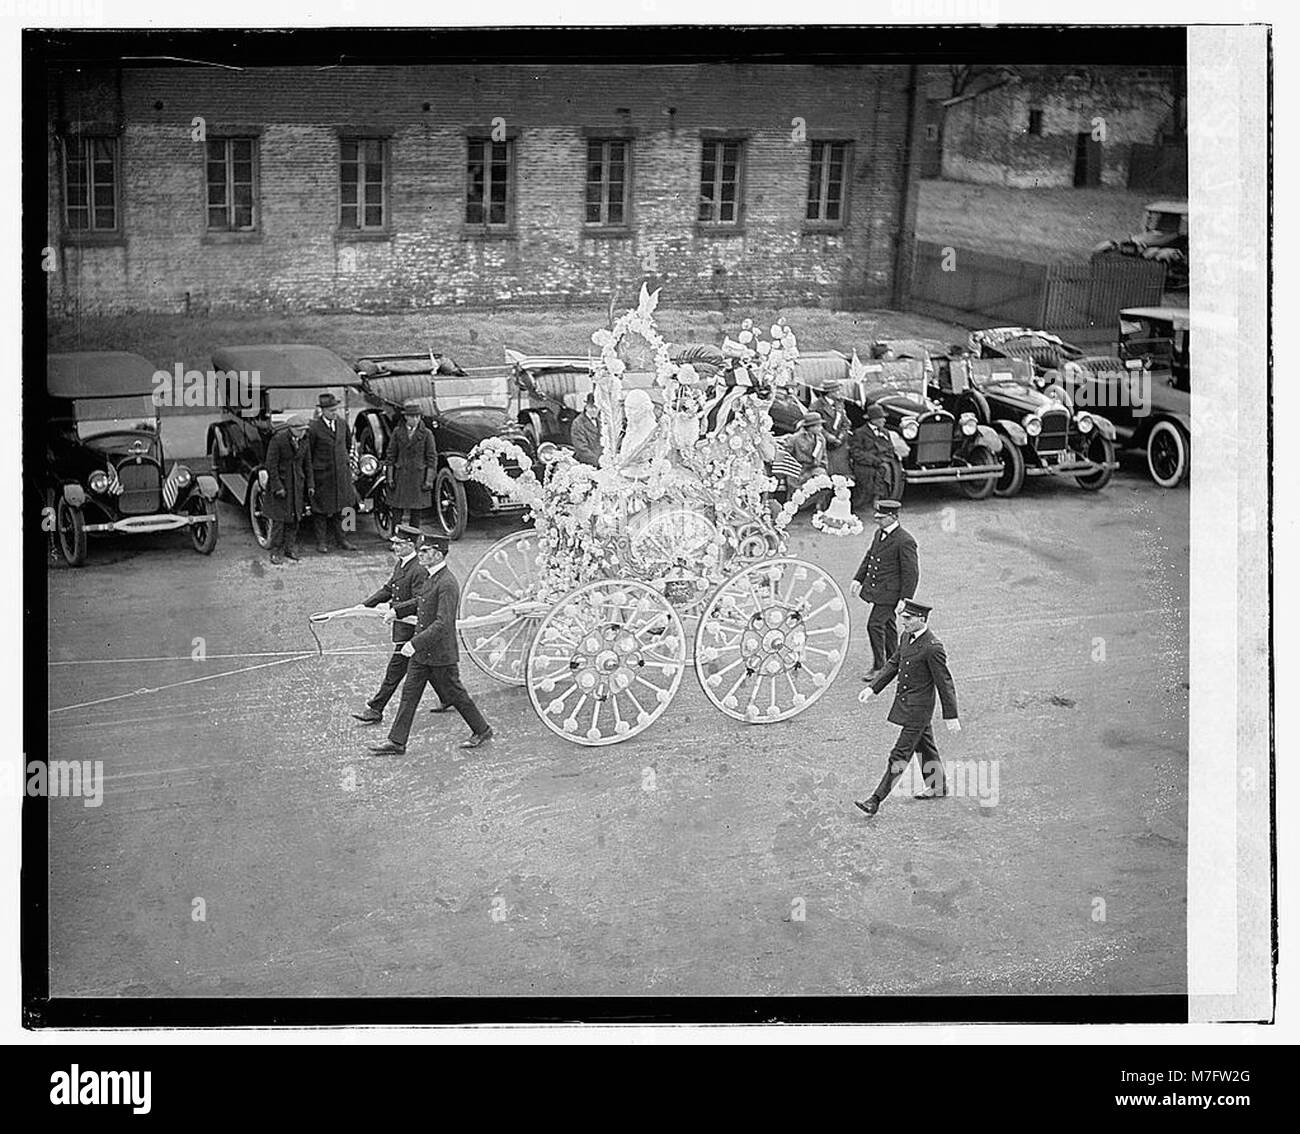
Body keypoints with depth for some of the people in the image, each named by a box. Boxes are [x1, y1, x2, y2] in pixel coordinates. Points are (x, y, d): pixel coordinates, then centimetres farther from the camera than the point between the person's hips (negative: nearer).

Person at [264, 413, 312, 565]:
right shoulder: (277, 439, -20)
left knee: (294, 517, 7)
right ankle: (276, 551, 6)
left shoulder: (303, 439, -3)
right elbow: (271, 465, -16)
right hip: (279, 480, -5)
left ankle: (290, 548, 18)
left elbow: (307, 462, 8)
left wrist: (309, 484, 8)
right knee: (279, 518, -3)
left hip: (297, 483, 5)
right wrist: (278, 487, -18)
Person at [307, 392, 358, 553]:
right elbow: (308, 453, -6)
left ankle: (340, 539, 19)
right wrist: (310, 473, -2)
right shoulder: (314, 429, -14)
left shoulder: (342, 424, 3)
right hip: (322, 474, -5)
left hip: (342, 472, 5)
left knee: (340, 506, 10)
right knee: (321, 508, 4)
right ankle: (320, 541, 14)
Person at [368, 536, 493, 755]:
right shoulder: (432, 579, 9)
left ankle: (482, 730, 24)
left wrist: (415, 643, -30)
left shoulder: (447, 584, -22)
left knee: (455, 694, 6)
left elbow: (443, 623, -28)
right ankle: (396, 742, 10)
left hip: (441, 654, -9)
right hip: (421, 653, 9)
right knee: (409, 694, 7)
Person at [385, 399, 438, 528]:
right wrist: (390, 477, 0)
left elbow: (432, 458, -1)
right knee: (397, 509, 0)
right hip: (400, 477, 1)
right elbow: (390, 455, 6)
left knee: (417, 511, 3)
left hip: (419, 476, -1)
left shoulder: (426, 433, -2)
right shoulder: (397, 432, 3)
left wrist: (429, 480, -6)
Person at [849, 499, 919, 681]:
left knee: (875, 625, -11)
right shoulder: (879, 534, 7)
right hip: (875, 588, 9)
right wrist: (858, 579, 11)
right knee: (888, 626, 19)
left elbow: (911, 573, -17)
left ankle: (878, 667, 0)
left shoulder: (904, 541, -19)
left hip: (889, 592, -9)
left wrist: (905, 599, -18)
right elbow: (869, 556, 20)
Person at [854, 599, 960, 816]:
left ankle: (876, 800, -3)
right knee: (924, 746, 24)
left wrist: (951, 716, -15)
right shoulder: (906, 637, 2)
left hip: (918, 709, -9)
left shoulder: (932, 648, -23)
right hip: (904, 703, 9)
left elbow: (945, 683, -19)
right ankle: (937, 787, 41)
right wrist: (873, 688, 7)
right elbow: (893, 664, 13)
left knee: (900, 754, -5)